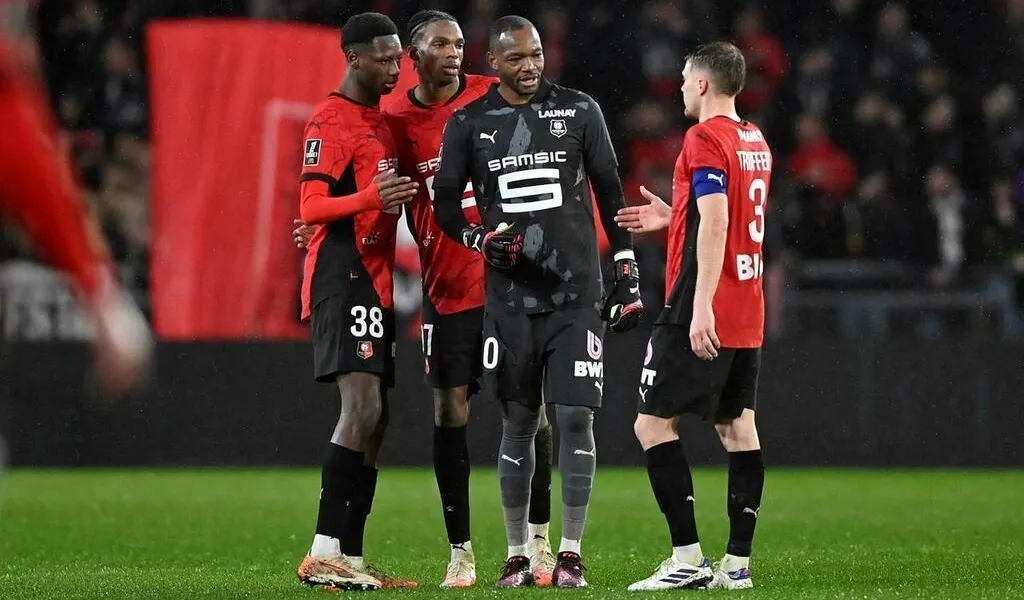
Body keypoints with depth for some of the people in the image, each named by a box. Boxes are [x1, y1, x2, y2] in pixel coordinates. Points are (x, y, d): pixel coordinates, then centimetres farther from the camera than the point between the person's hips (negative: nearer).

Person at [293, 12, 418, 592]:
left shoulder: (380, 121, 20)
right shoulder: (330, 121, -9)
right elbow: (311, 207, -17)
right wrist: (371, 197, -32)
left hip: (376, 280, 10)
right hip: (343, 278, -10)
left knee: (375, 419, 7)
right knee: (362, 408, -19)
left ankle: (351, 558, 9)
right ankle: (324, 555, -21)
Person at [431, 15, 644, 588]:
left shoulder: (579, 111, 2)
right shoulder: (469, 124, 3)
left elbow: (610, 193, 7)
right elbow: (445, 203, 8)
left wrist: (627, 274, 4)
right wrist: (481, 240, -12)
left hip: (576, 293, -1)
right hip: (511, 297, 1)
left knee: (576, 417, -6)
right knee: (518, 422, 4)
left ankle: (571, 552, 0)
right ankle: (518, 555, 11)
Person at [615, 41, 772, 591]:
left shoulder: (705, 139, -12)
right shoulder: (755, 142, 15)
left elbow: (715, 223, -22)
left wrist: (701, 306, -26)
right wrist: (674, 218, 27)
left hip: (704, 314, -9)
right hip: (747, 316, 9)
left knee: (653, 422, -5)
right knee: (737, 427, 8)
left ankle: (688, 558, -11)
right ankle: (737, 563, 6)